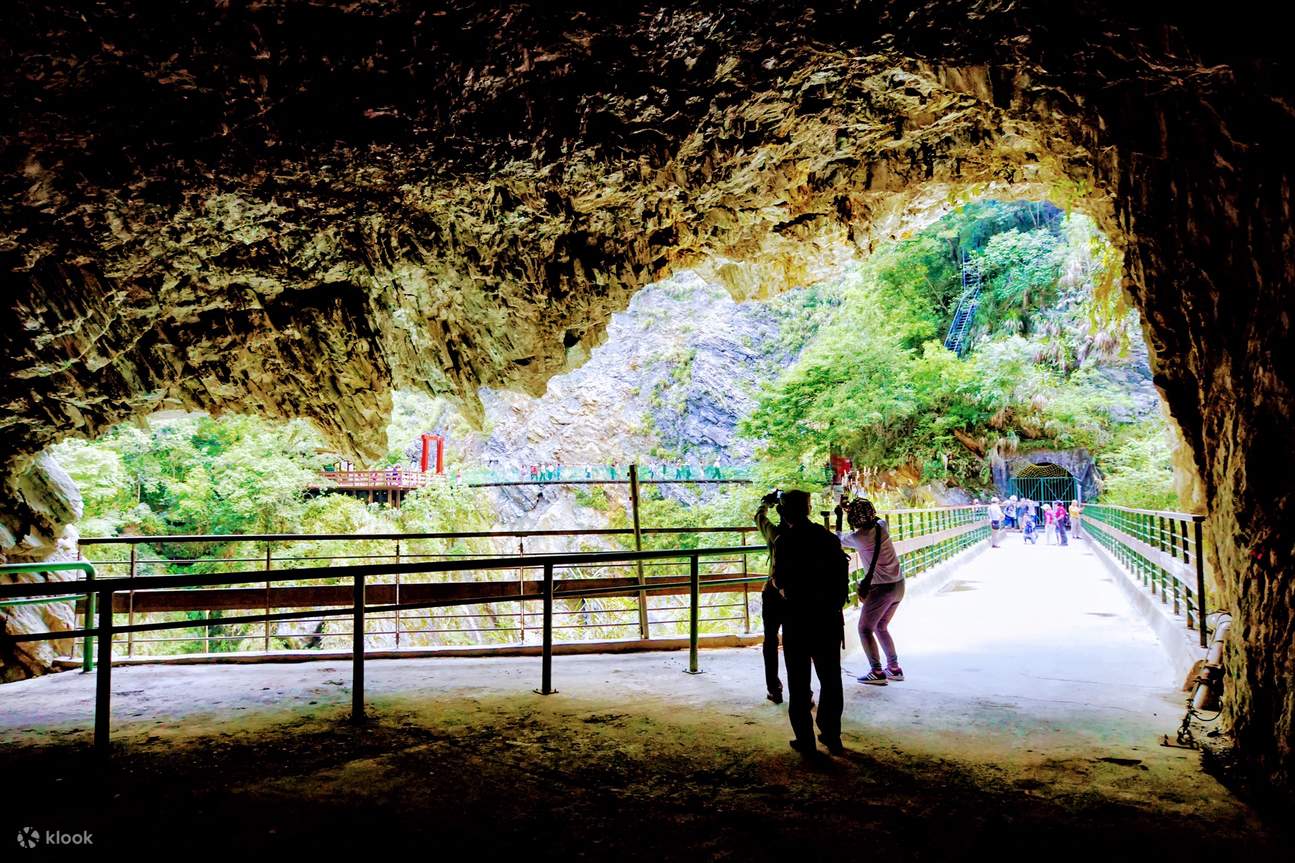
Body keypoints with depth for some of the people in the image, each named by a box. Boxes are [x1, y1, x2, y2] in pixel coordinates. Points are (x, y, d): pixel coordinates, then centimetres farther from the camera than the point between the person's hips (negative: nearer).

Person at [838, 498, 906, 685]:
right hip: (899, 585, 7)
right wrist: (852, 507, 23)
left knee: (865, 629, 2)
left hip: (882, 587, -7)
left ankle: (877, 673, -4)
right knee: (880, 627, 21)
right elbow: (875, 519, 24)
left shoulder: (857, 537, -16)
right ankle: (894, 668, 23)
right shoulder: (882, 526, -1)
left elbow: (838, 540, 4)